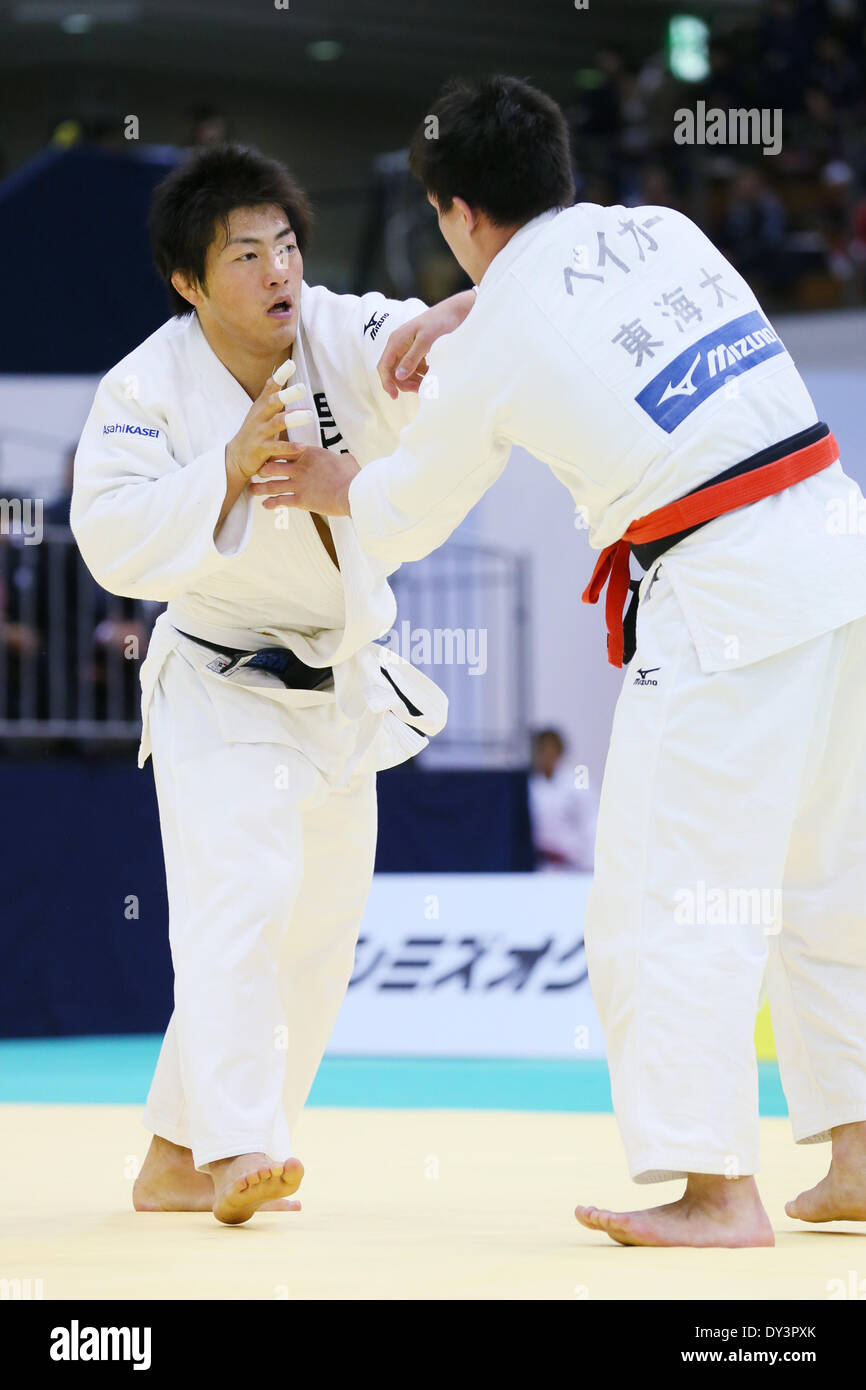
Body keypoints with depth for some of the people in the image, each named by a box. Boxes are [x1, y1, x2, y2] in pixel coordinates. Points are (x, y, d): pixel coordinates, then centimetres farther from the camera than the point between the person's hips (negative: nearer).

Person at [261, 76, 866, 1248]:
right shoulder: (662, 229, 11)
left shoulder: (491, 355, -3)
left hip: (725, 608, -7)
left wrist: (335, 488, 36)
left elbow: (407, 520, 15)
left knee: (669, 905, -1)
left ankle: (716, 1190, -6)